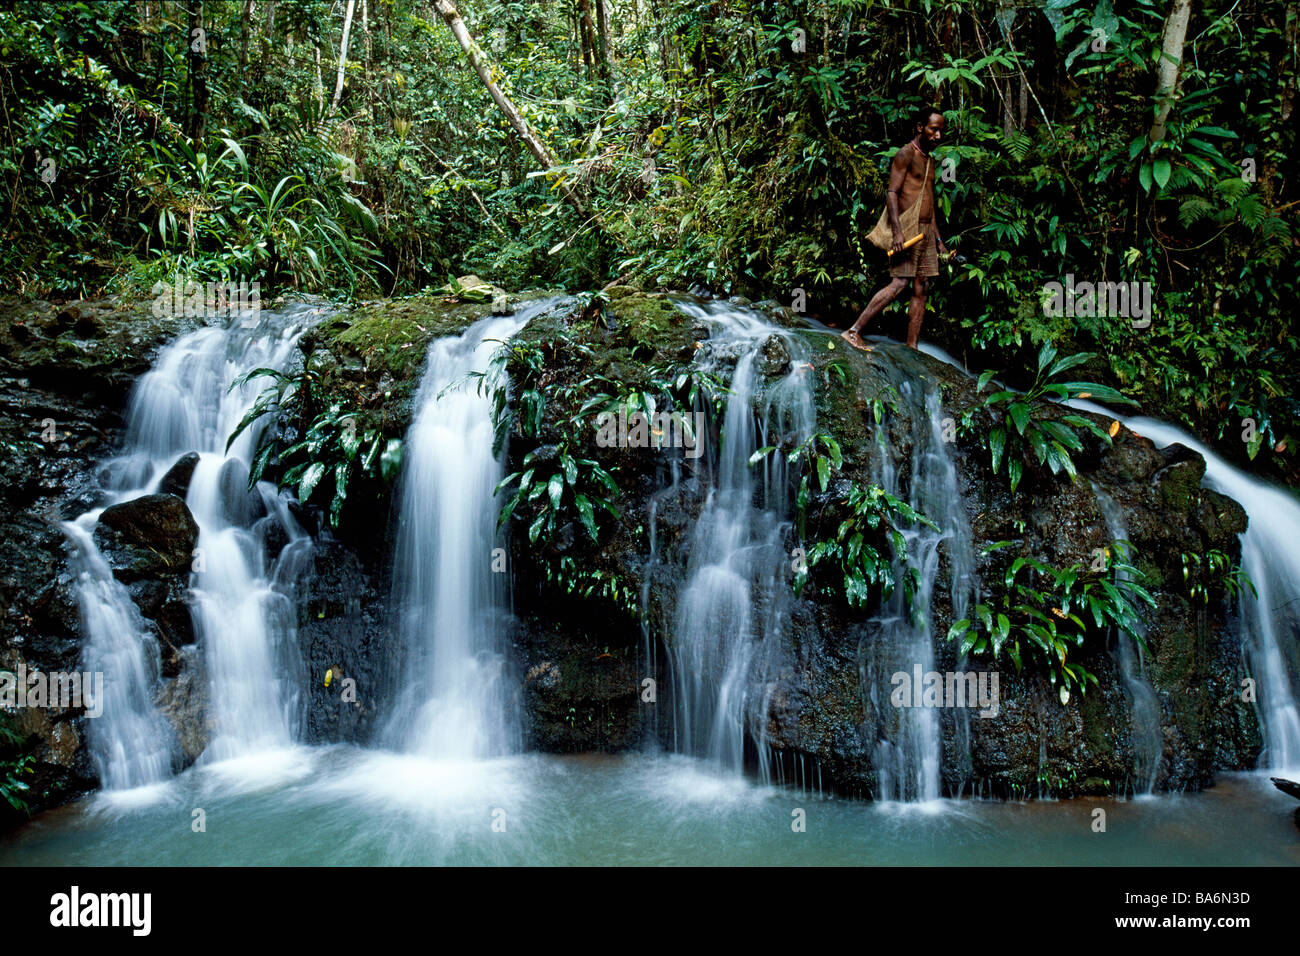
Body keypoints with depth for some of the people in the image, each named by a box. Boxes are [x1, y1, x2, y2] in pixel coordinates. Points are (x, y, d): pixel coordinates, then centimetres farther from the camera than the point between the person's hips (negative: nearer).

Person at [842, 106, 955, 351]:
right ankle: (853, 332, -15)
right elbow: (891, 193, -15)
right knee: (899, 283, -17)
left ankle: (912, 348, 5)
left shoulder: (930, 159, 20)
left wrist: (938, 239, 22)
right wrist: (898, 231, -26)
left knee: (920, 289, 3)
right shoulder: (906, 155, -6)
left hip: (926, 230, 8)